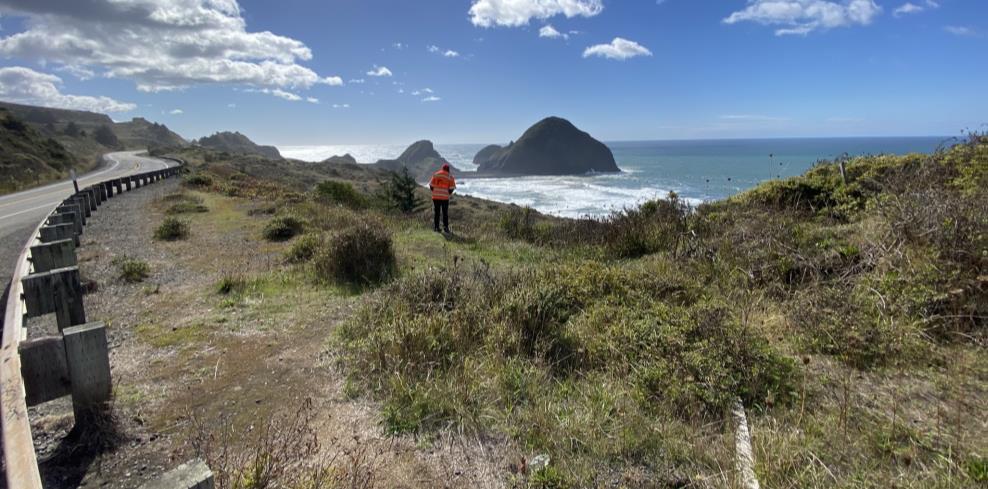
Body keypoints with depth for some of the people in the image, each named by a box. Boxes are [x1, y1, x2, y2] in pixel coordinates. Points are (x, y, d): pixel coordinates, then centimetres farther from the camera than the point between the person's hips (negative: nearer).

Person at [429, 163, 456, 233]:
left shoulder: (435, 175, 1)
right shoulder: (450, 177, -2)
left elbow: (431, 185, 1)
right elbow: (451, 188, -4)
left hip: (435, 196, 1)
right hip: (445, 197, -1)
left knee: (436, 212, 10)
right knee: (445, 213, 9)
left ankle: (436, 227, 10)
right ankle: (445, 227, 4)